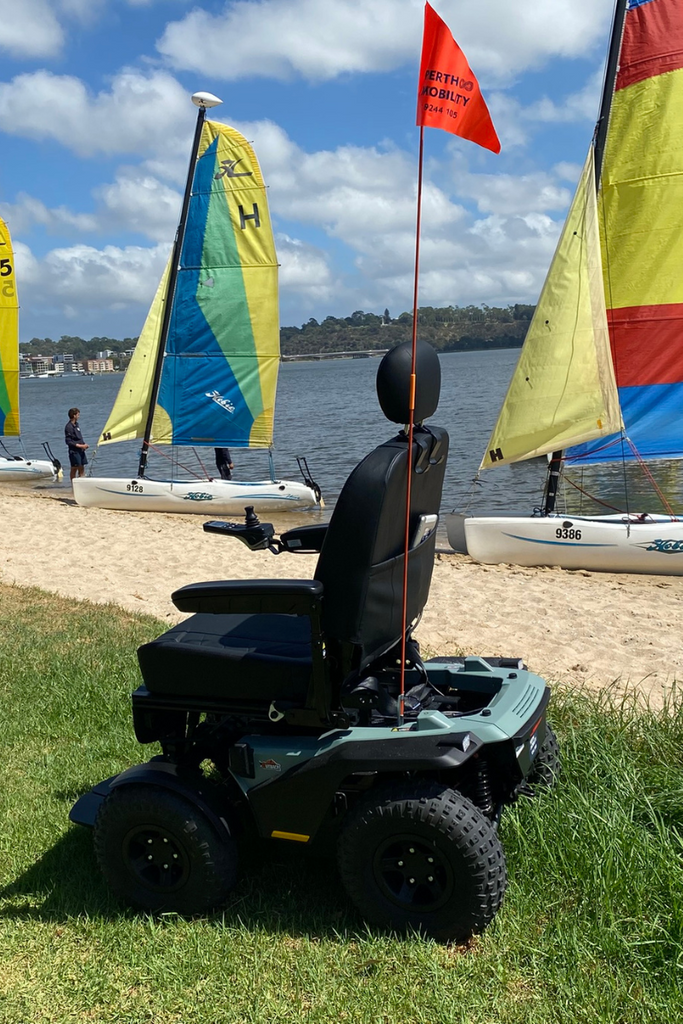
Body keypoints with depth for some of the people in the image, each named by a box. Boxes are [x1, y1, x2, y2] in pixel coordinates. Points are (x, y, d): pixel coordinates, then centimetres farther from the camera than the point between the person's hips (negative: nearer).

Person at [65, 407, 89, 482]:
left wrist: (84, 444, 6)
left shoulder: (76, 424, 13)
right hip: (74, 451, -8)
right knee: (74, 469, -2)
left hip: (81, 450, 8)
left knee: (82, 469, 9)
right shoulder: (69, 427, -13)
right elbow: (68, 441, -17)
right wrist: (79, 445, -20)